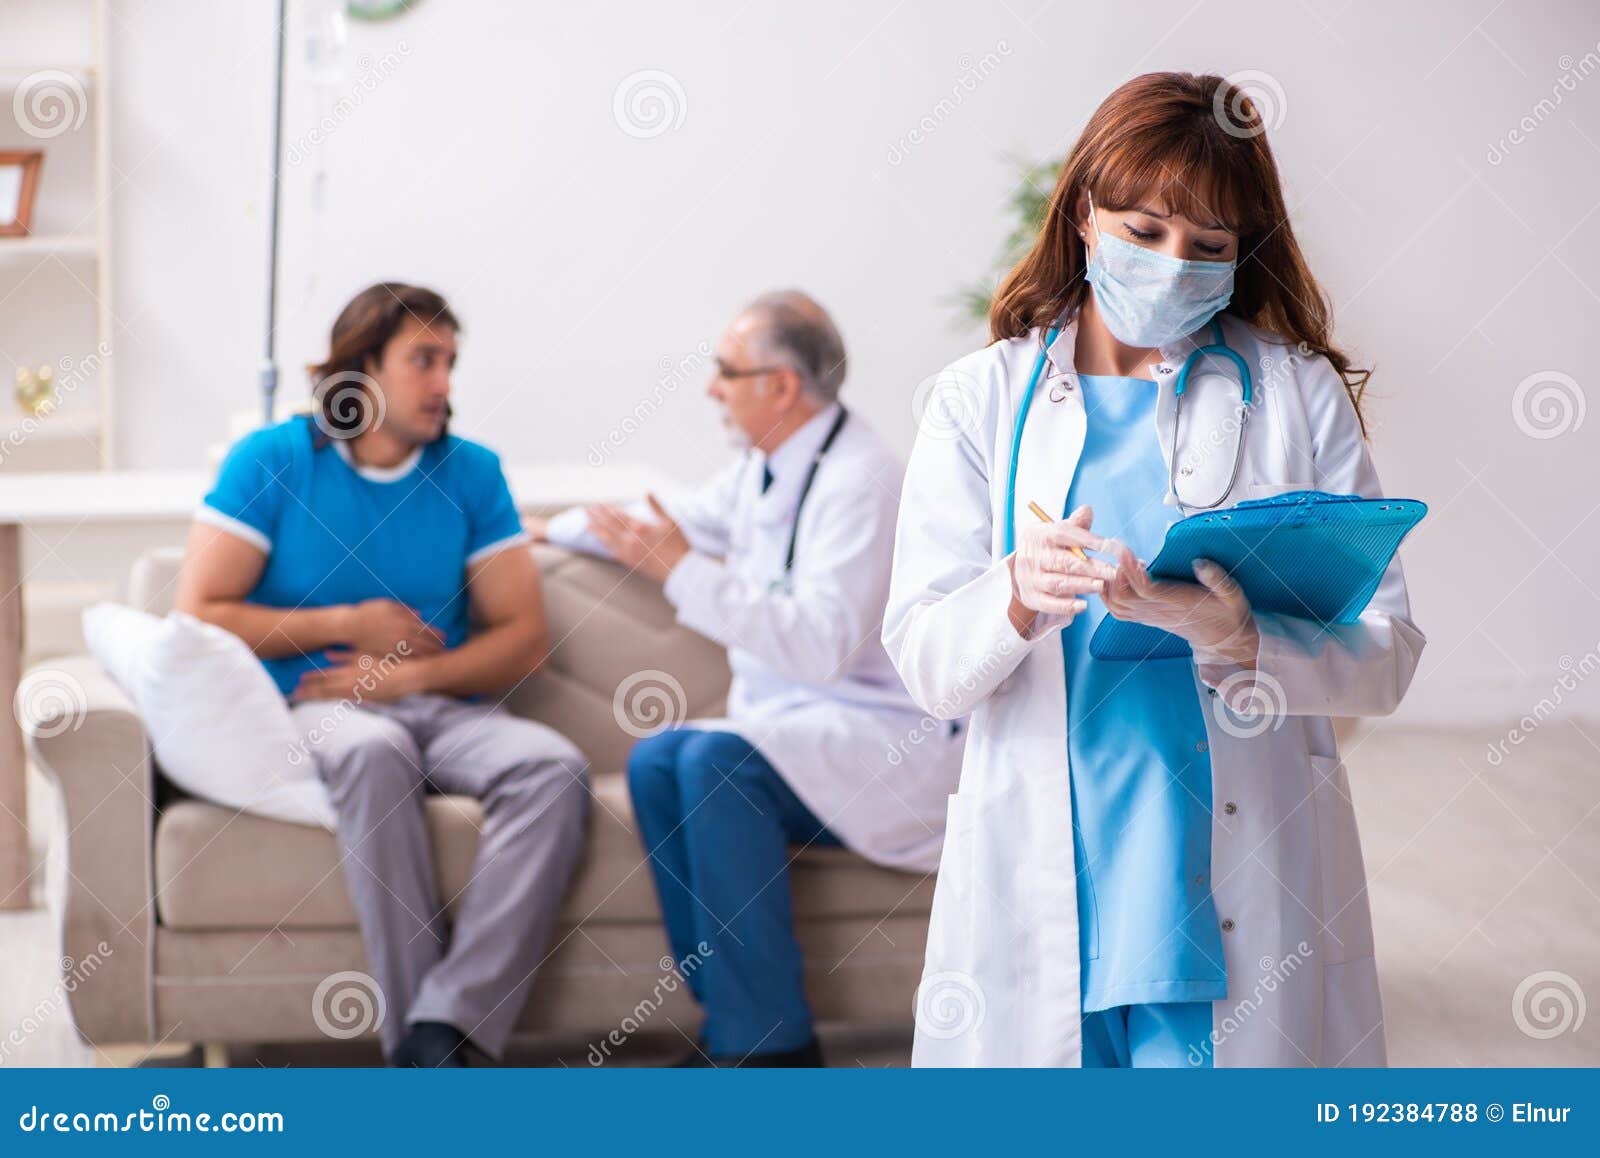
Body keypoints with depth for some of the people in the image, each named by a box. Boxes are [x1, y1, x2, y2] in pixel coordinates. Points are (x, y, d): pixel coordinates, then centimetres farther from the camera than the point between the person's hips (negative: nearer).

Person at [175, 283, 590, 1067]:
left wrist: (410, 673, -9)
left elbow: (523, 638, 7)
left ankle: (443, 1030, -38)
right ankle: (418, 1039, -37)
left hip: (445, 708, 3)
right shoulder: (272, 460, 4)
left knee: (554, 768, -29)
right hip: (312, 708, -3)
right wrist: (348, 624, -3)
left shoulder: (470, 472, 12)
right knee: (374, 750, -39)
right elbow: (198, 615, -2)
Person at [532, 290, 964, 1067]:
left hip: (890, 741, -9)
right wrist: (545, 529, 41)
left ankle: (770, 1041, -23)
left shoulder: (860, 482, -17)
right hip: (793, 735, 9)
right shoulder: (762, 470, 11)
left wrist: (685, 571, -27)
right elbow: (683, 520, 33)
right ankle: (732, 1019, -11)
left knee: (717, 758, -30)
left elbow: (822, 644, -29)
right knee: (655, 761, -15)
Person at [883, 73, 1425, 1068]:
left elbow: (1385, 655, -2)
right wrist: (1019, 598, -22)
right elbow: (923, 659, -1)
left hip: (1243, 898, 0)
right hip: (1039, 894, 1)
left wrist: (1237, 640, -21)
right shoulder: (984, 397, 8)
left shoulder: (1298, 393, 7)